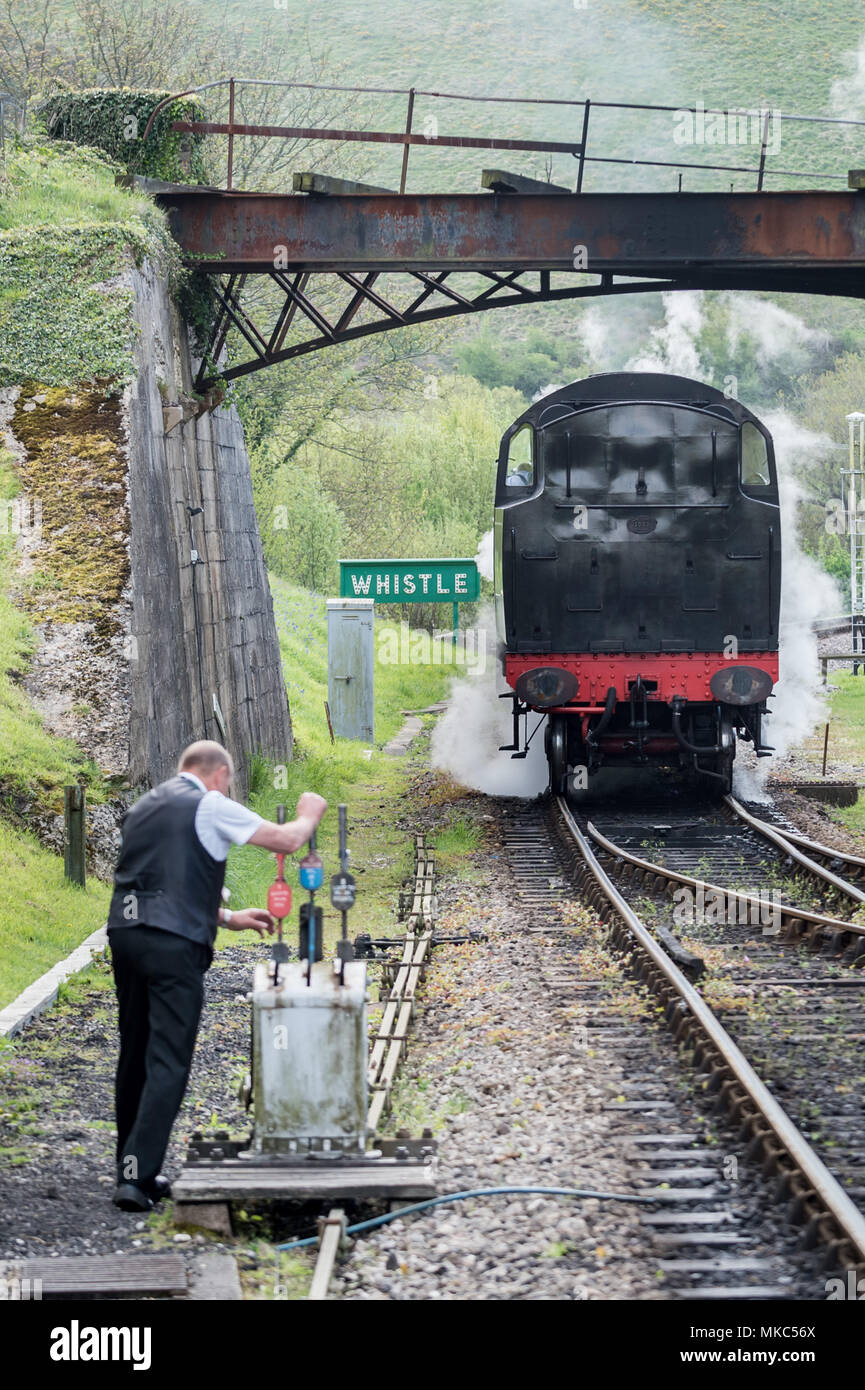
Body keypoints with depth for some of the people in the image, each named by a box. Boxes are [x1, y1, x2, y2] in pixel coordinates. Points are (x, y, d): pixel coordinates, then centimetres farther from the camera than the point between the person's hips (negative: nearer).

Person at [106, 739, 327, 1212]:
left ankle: (133, 1170, 23)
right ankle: (137, 1175, -12)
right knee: (168, 1062, -5)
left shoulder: (144, 807, 22)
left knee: (134, 1058, 16)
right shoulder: (211, 806, -1)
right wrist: (309, 814, 22)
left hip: (125, 931, 7)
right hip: (173, 943, -7)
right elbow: (287, 840, 0)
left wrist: (227, 918, 34)